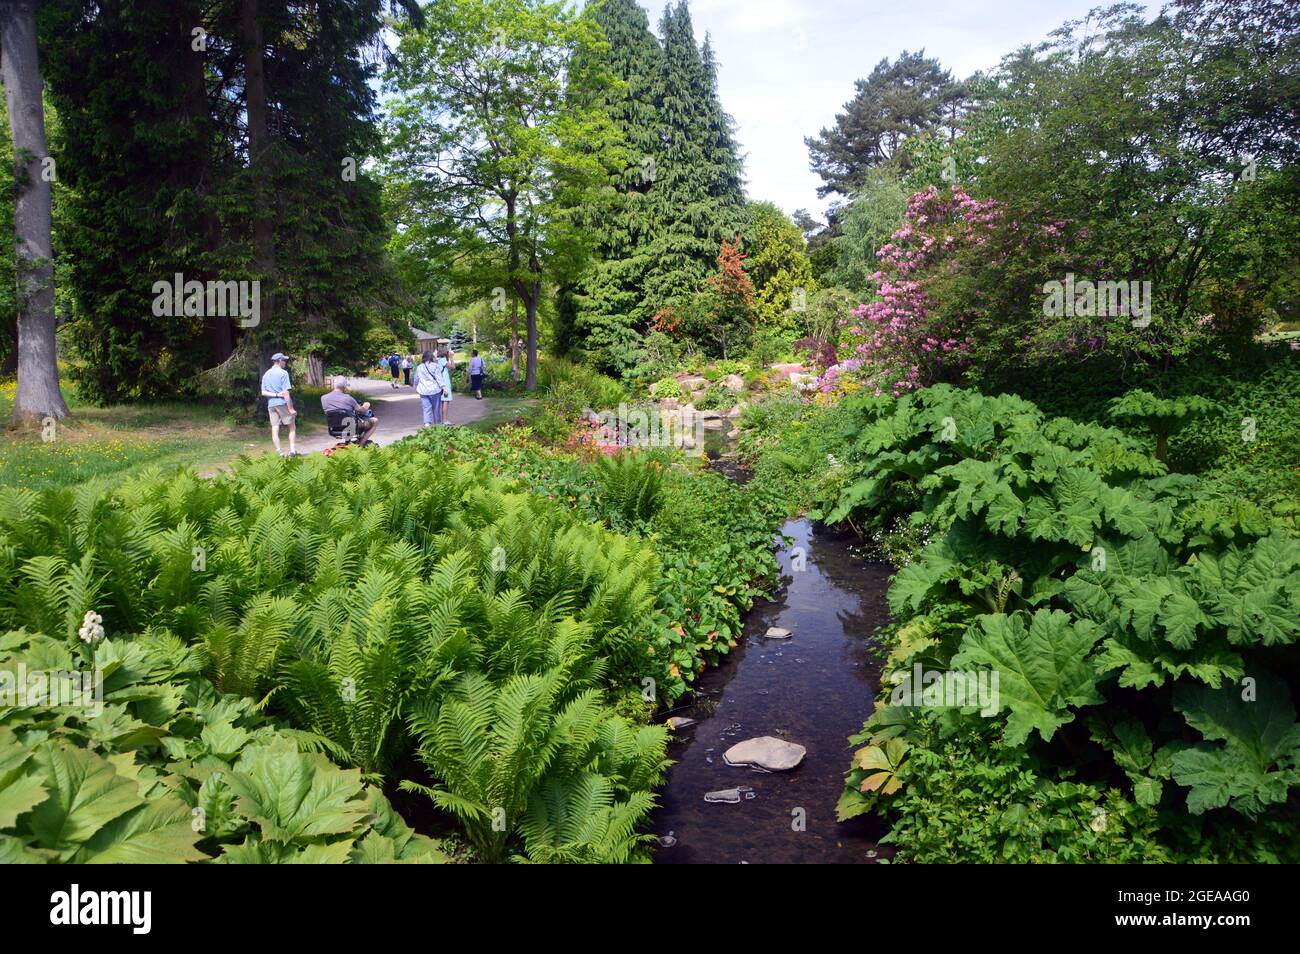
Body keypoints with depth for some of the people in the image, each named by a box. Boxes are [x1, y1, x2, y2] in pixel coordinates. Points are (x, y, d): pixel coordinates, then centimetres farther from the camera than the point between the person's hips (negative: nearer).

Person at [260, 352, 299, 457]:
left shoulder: (266, 375, 13)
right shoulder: (283, 373, -7)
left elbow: (263, 392, 6)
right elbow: (286, 392, -13)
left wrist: (276, 394, -3)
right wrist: (291, 408, -14)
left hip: (271, 404, 5)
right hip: (283, 403, -5)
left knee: (275, 429, 3)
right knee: (292, 427, 6)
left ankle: (279, 452, 3)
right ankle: (292, 450, -2)